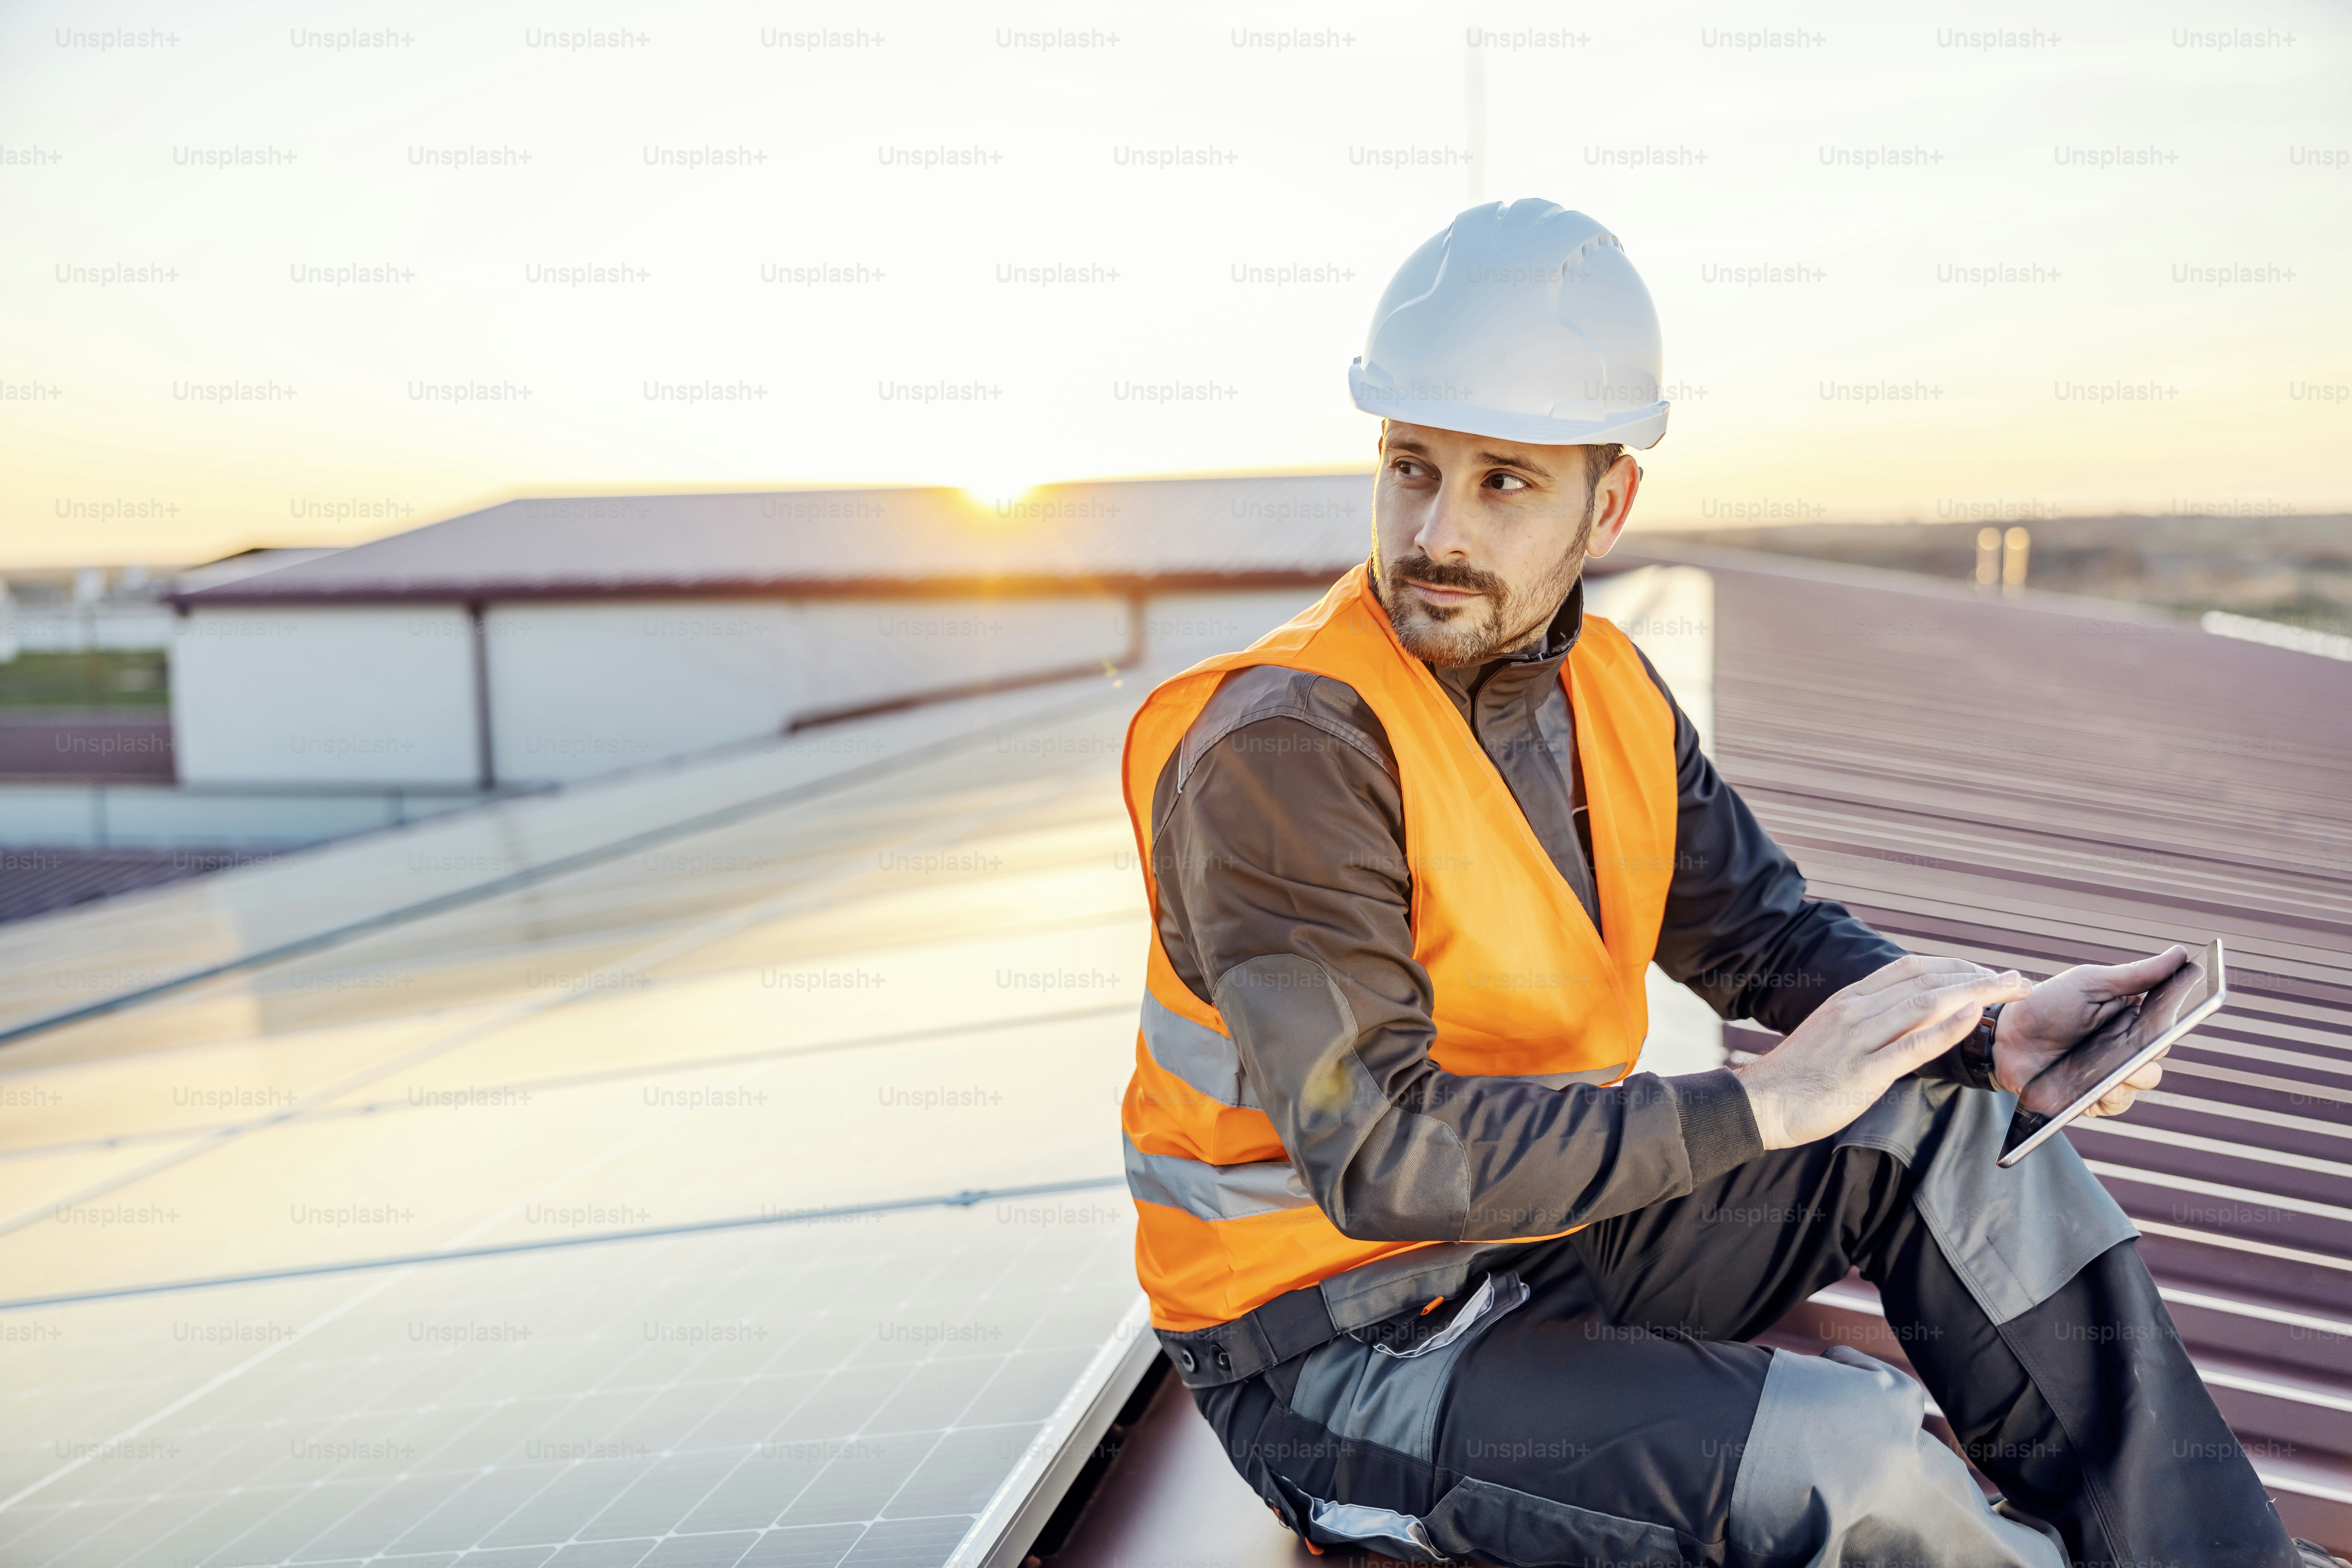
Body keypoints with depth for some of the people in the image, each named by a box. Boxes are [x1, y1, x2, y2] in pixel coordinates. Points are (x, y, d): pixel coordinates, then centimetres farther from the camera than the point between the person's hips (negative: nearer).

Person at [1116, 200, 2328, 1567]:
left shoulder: (1607, 692, 1)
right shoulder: (1282, 747, -25)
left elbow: (1762, 934, 10)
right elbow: (1377, 1156, -31)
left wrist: (1987, 1030, -9)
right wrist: (1759, 1104, -28)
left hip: (1548, 1239, 8)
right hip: (1332, 1345, -7)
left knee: (1945, 1123, -1)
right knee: (1845, 1454, -25)